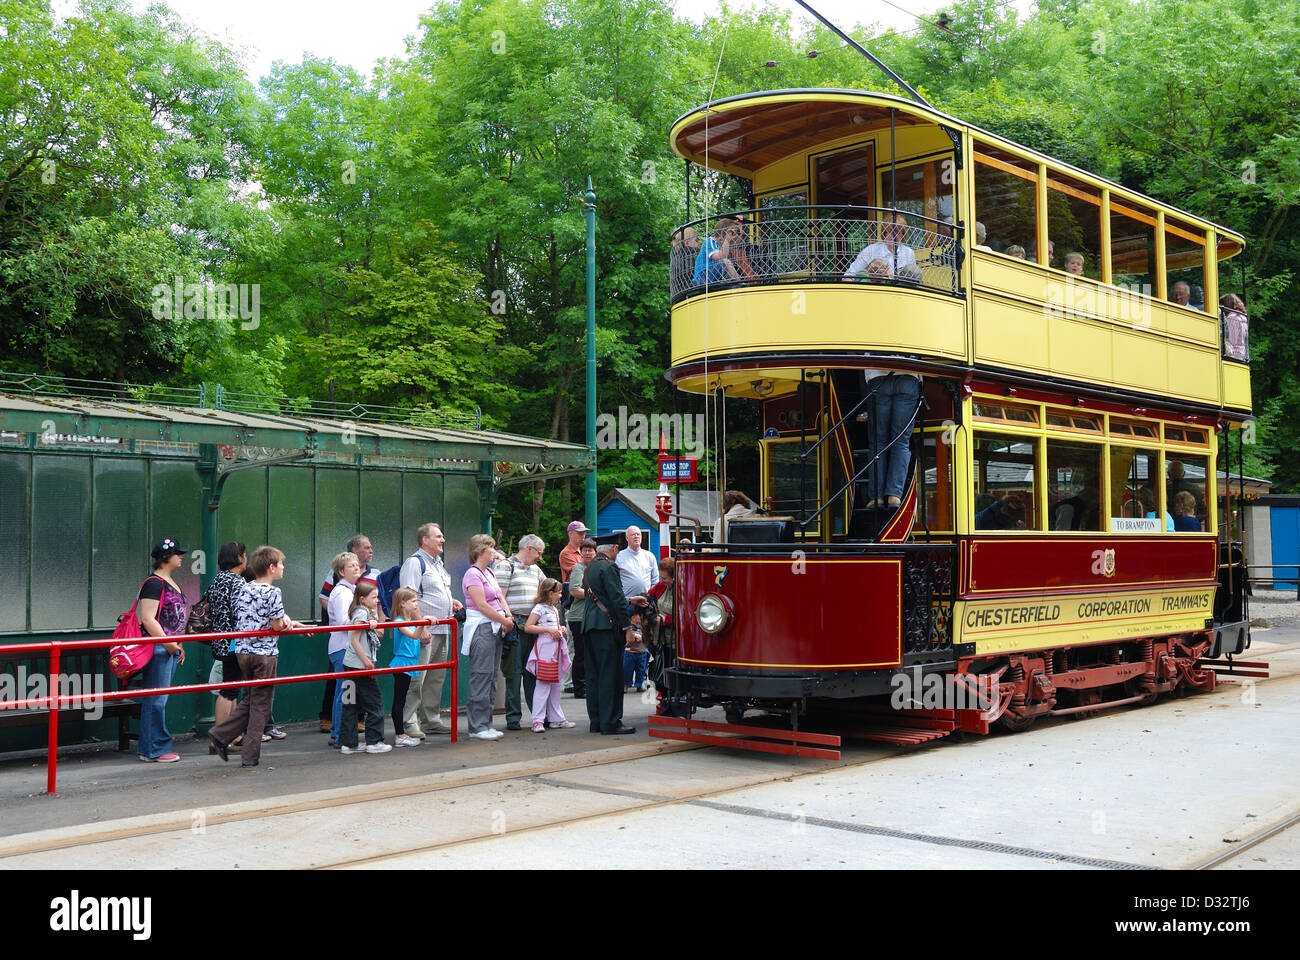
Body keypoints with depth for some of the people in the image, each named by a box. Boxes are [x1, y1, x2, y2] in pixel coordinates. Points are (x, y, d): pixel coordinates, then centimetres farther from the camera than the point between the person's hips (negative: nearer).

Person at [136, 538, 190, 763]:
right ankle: (153, 750, -2)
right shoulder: (154, 583, -11)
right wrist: (167, 643, -17)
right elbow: (148, 619, -18)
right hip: (158, 648, -10)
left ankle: (149, 748, 17)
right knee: (156, 699, -6)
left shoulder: (171, 583, 19)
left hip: (170, 647, 10)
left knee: (159, 699, 12)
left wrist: (179, 645, 24)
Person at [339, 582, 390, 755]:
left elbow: (379, 635, 19)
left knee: (351, 705, 9)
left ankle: (348, 744, 13)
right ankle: (374, 742, 4)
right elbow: (354, 640, -20)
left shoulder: (368, 612, 16)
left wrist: (375, 621, 6)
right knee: (375, 703, -1)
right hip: (359, 666, -9)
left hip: (351, 666, 9)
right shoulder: (361, 613, -13)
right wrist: (367, 661, -19)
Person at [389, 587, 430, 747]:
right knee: (399, 701, -4)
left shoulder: (412, 620, 13)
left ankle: (400, 734, 15)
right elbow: (413, 635, -29)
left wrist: (424, 639, 7)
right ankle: (399, 736, -3)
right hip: (401, 664, -9)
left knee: (401, 701, 12)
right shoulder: (399, 622, -13)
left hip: (409, 664, 9)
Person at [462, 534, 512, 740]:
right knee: (482, 677, -8)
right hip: (481, 629, -9)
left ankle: (485, 724, 14)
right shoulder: (473, 574, -10)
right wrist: (505, 621, -10)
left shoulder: (489, 573, 18)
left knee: (492, 677, 10)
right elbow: (482, 605, -16)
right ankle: (477, 726, -4)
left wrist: (508, 617, 0)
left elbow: (500, 598, 17)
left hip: (495, 629, 9)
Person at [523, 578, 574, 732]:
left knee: (555, 684, 13)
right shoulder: (539, 608, -8)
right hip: (544, 648, -9)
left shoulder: (555, 609, 19)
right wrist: (548, 629, -18)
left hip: (556, 649, 9)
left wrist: (562, 631, 13)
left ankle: (556, 718, 20)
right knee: (543, 684, -11)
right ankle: (538, 721, -10)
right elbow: (527, 627, -15)